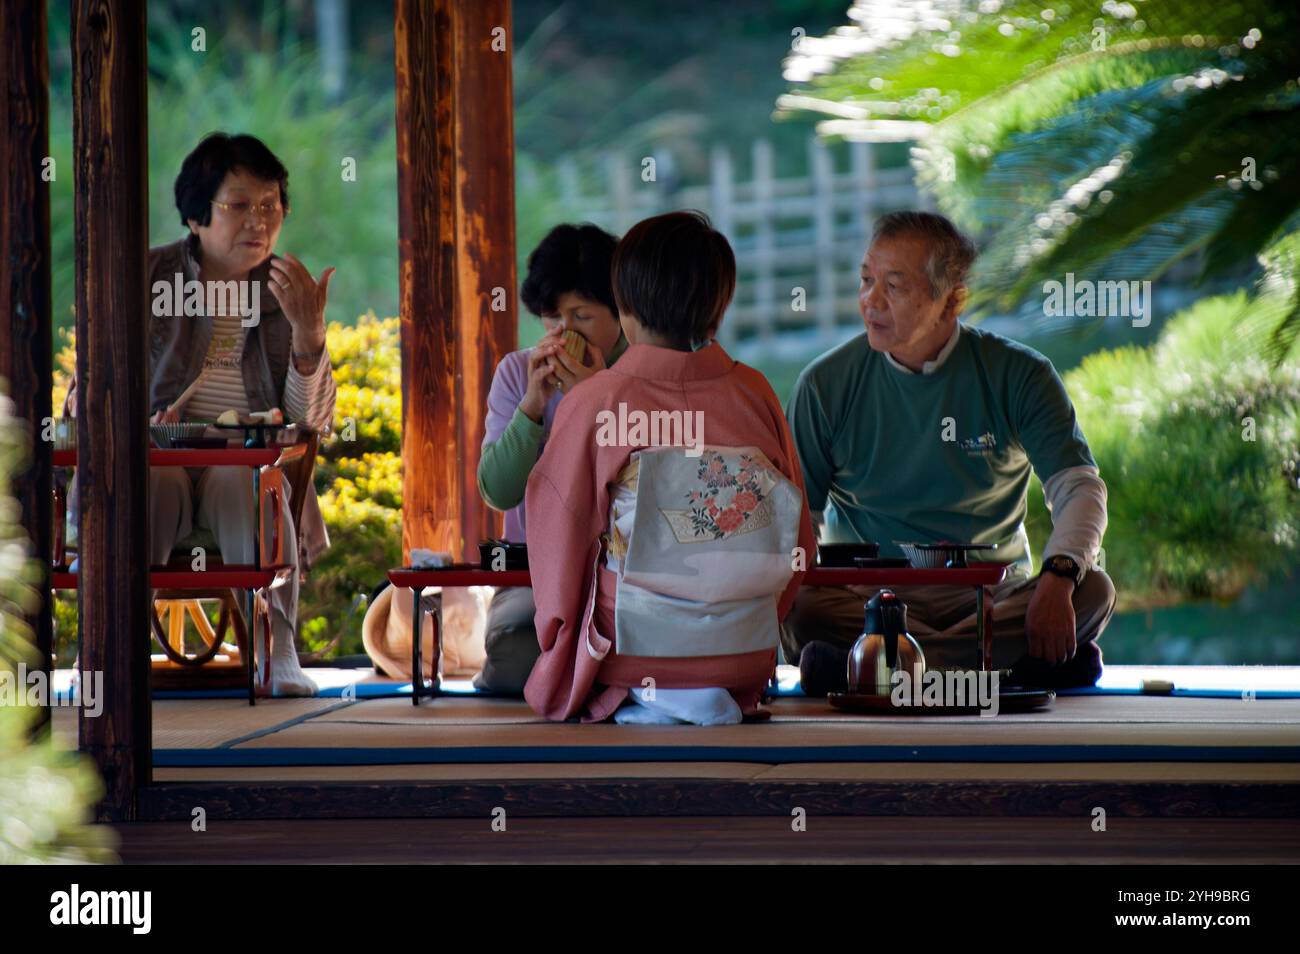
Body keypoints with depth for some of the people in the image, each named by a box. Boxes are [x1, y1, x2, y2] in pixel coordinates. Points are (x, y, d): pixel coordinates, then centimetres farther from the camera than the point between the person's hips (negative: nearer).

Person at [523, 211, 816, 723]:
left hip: (630, 658, -5)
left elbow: (557, 541, 2)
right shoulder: (755, 394, 0)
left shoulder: (590, 404, -10)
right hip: (748, 658, 5)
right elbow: (797, 543, 10)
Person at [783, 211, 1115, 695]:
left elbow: (1079, 489, -7)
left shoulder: (1017, 376, 1)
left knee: (1092, 591, -30)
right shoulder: (828, 384, 3)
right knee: (795, 610, -34)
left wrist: (1057, 579, -28)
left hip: (990, 595, 1)